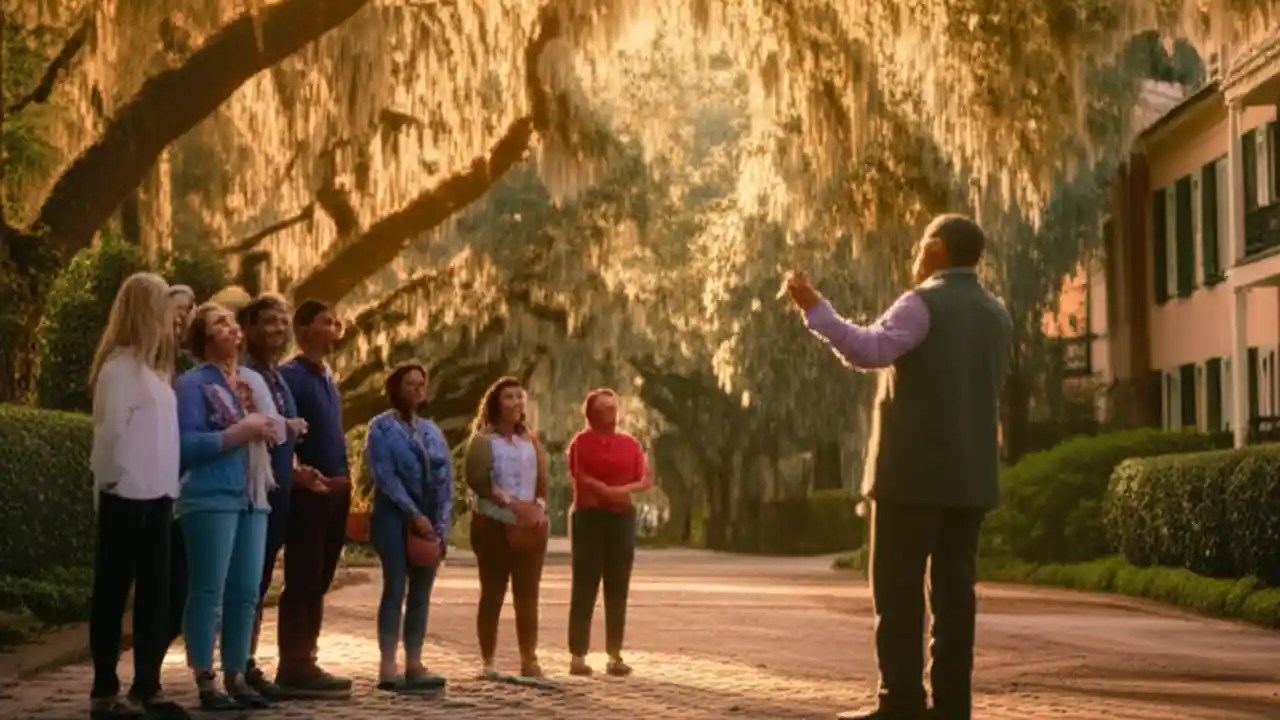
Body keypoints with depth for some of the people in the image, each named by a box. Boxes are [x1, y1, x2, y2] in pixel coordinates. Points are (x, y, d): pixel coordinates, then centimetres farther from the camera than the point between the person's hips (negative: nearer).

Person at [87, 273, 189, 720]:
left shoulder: (150, 366, 14)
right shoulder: (122, 365, -13)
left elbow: (157, 431, 12)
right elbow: (111, 430, -17)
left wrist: (168, 484, 6)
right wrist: (112, 478, -8)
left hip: (156, 495, 8)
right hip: (128, 495, -8)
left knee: (155, 593, 9)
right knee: (113, 592, -1)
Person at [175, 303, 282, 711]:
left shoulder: (253, 379, 16)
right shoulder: (193, 383, -3)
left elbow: (274, 426, 22)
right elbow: (186, 444, -13)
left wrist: (269, 430, 0)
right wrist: (239, 433, -17)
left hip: (252, 499, 7)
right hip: (211, 499, -7)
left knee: (246, 593, 6)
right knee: (208, 591, -5)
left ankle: (235, 677, 13)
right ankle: (205, 682, -2)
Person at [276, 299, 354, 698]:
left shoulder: (327, 378, 18)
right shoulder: (290, 376, -8)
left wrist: (344, 480, 16)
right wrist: (297, 472, -28)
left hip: (335, 490, 9)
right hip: (309, 491, -8)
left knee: (318, 582, 11)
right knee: (302, 582, -7)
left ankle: (304, 663, 16)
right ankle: (294, 668, -5)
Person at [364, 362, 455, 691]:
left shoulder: (432, 432, 15)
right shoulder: (382, 427, -1)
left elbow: (445, 482, 9)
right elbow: (386, 476, -11)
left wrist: (441, 525, -3)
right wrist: (414, 515, -17)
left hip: (429, 521, 5)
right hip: (395, 517, -5)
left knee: (421, 591, 3)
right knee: (395, 588, -10)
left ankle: (414, 664, 6)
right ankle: (388, 666, -11)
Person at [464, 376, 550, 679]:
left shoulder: (531, 440, 15)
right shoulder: (483, 439, -2)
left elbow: (543, 479, 11)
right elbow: (478, 480, -14)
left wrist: (538, 505, -9)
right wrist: (512, 504, -20)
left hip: (530, 524, 5)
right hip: (494, 523, -5)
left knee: (528, 594, 4)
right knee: (493, 593, -1)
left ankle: (529, 660, 7)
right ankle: (488, 662, 3)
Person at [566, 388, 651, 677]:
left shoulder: (630, 444, 13)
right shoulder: (581, 442, 1)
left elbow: (645, 480, 7)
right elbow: (580, 478, -10)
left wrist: (624, 490, -11)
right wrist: (609, 492, -15)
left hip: (622, 518, 4)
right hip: (589, 517, -4)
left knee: (618, 589, 4)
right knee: (585, 587, -4)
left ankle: (615, 655, 7)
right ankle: (578, 656, -4)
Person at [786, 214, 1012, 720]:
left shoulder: (923, 304, -9)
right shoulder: (996, 316, 15)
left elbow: (869, 351, -25)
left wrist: (814, 309, -21)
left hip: (915, 470, -7)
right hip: (971, 474, 7)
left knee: (898, 590, -4)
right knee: (953, 589, 5)